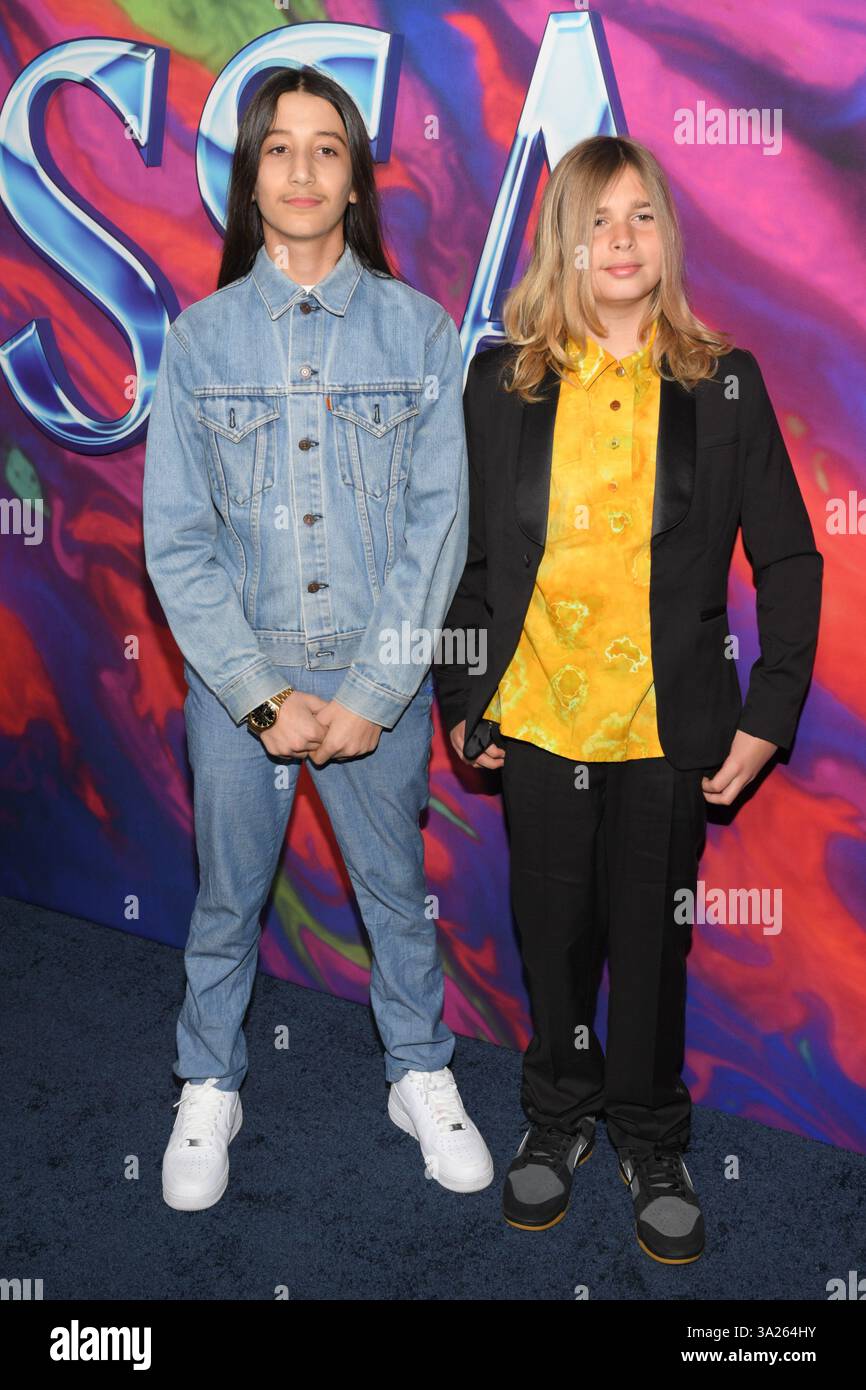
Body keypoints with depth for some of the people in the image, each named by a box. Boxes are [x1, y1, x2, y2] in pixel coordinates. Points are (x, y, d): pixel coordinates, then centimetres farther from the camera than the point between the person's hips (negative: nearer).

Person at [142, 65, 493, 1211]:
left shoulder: (419, 330, -1)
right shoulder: (201, 336, -1)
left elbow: (439, 521, -4)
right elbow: (175, 538, -3)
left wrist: (369, 693, -11)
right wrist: (264, 694, -12)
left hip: (380, 679, 0)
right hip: (237, 678, 1)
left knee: (398, 891, 15)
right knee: (227, 899, 15)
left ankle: (422, 1077, 38)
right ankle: (209, 1090, 38)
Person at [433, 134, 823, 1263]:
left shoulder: (724, 383, 0)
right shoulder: (500, 380, 2)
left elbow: (790, 560, 2)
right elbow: (463, 555, 6)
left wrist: (767, 719, -4)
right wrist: (460, 702, 2)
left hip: (669, 729, 0)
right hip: (536, 723, 1)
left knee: (652, 940, 11)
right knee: (553, 933, 14)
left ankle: (652, 1144, 34)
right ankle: (559, 1118, 38)